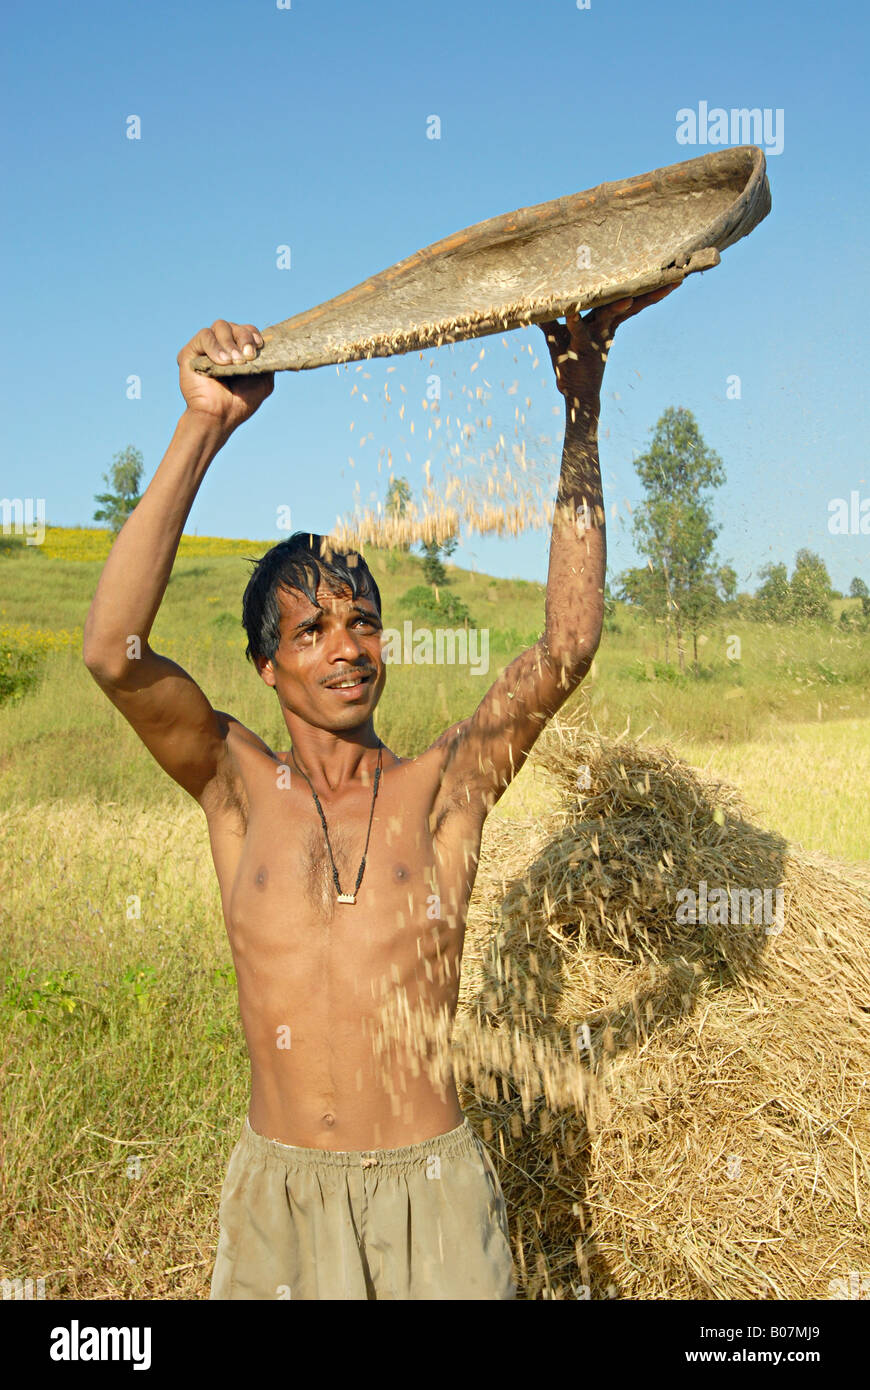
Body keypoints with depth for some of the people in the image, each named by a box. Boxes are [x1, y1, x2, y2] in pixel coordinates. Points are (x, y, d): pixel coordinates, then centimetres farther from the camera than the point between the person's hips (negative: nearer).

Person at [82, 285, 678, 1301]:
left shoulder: (441, 789, -4)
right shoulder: (240, 786, -3)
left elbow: (567, 648, -15)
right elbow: (113, 651, -17)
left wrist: (582, 403, -18)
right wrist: (204, 427, -22)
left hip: (433, 1185, 0)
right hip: (277, 1189, 1)